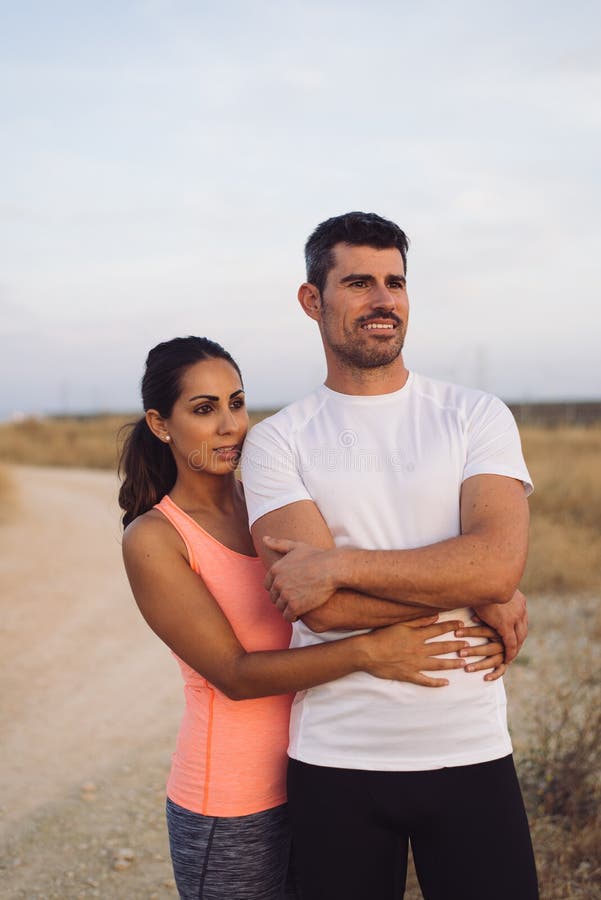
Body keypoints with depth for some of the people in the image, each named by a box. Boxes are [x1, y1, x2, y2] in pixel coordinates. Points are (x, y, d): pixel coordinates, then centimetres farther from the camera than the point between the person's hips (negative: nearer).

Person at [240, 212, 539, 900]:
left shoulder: (476, 417, 2)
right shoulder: (277, 441, 0)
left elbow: (498, 562, -15)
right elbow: (321, 610, -13)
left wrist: (337, 565, -17)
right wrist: (469, 592, -11)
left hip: (469, 753, 1)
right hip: (334, 763, 0)